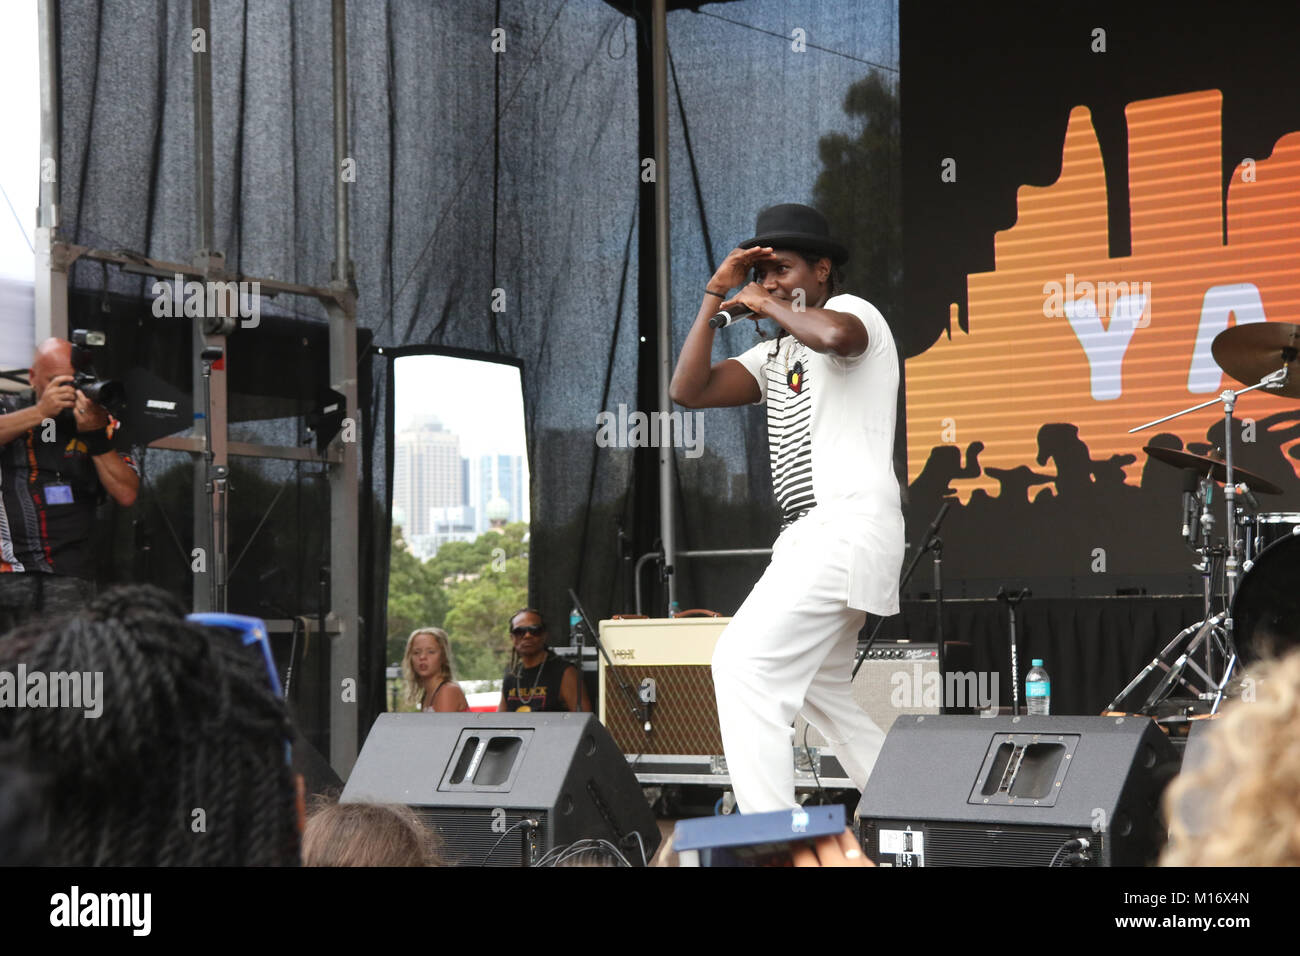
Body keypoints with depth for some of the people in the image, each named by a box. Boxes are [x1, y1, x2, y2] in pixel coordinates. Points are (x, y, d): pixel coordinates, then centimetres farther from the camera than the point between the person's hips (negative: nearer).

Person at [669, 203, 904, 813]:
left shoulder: (853, 309, -1)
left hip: (849, 525, -10)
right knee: (817, 690, 18)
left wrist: (766, 304, -10)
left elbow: (833, 335, -28)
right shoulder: (775, 355, 22)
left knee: (744, 664, -18)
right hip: (810, 535, 10)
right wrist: (716, 294, 9)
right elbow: (688, 390, 10)